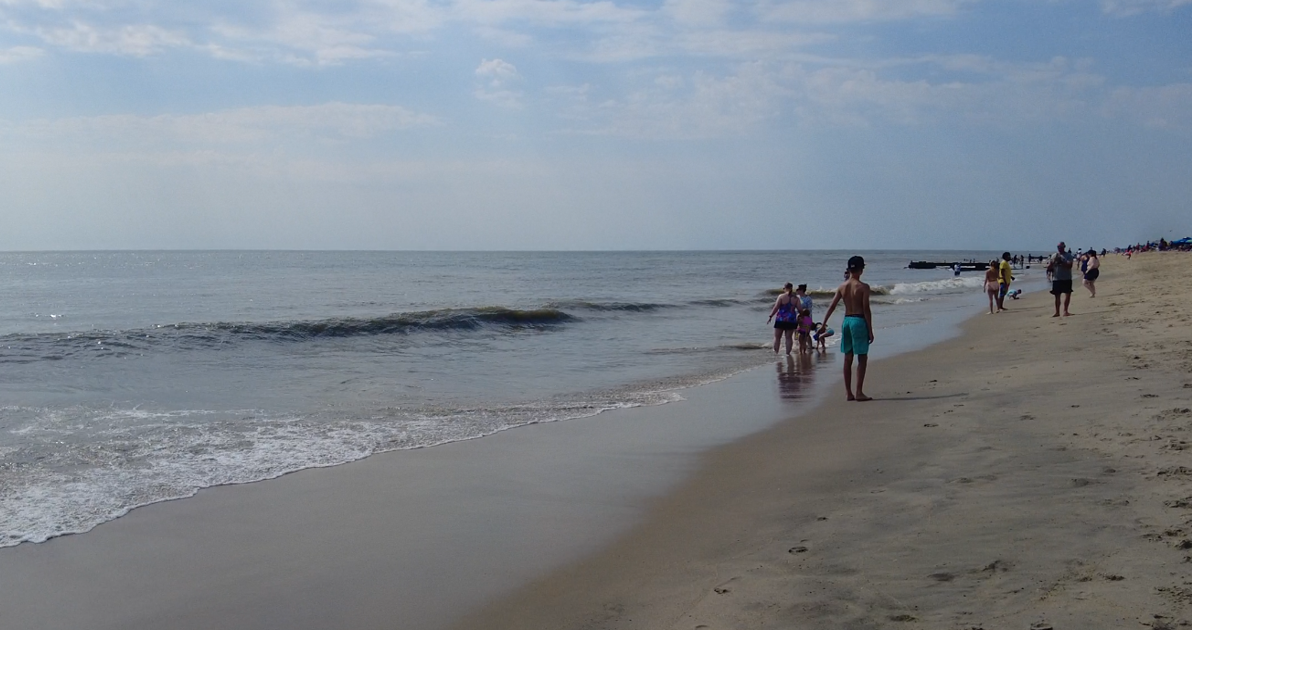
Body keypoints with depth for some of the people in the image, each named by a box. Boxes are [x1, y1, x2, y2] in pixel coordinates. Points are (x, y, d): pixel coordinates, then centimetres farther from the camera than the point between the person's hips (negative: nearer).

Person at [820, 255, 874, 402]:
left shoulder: (842, 287, 6)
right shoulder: (863, 287, -10)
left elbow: (831, 307, 6)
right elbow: (866, 310, -12)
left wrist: (823, 323, 13)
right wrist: (870, 331, -8)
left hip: (846, 321, 6)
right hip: (859, 321, -6)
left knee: (848, 358, 10)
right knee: (862, 358, 1)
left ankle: (848, 393, 13)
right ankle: (858, 392, -4)